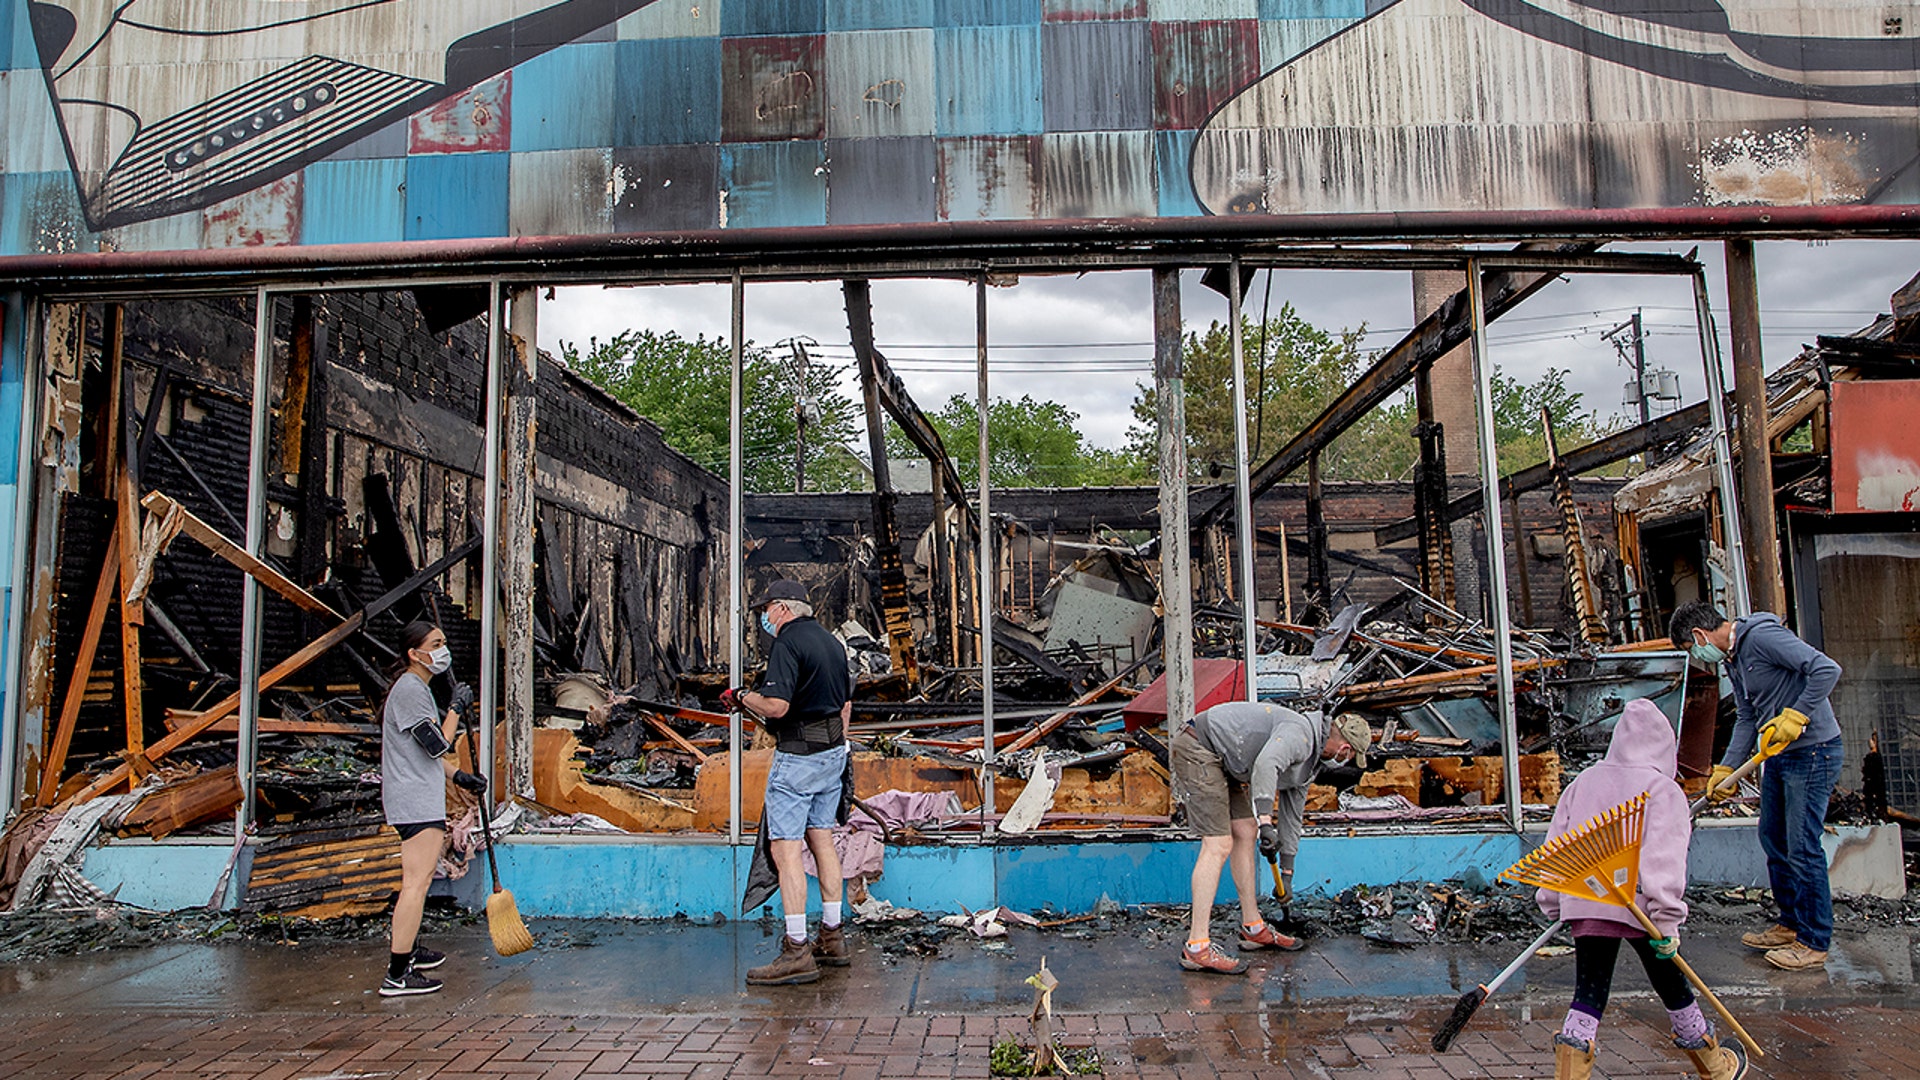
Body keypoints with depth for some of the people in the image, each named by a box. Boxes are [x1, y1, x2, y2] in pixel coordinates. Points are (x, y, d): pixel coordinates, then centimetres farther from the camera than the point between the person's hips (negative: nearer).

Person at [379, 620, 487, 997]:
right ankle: (397, 975, -15)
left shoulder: (418, 689, 18)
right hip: (416, 801, -11)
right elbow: (438, 745, -19)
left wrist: (459, 776, 19)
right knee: (417, 881, -15)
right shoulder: (409, 690, -15)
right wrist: (457, 708, -7)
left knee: (416, 879, 21)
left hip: (419, 798, 11)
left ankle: (408, 950, 35)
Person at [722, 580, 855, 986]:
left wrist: (741, 698, -5)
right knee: (822, 840, 15)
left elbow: (776, 706, -23)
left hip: (798, 755, -9)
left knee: (785, 848, -7)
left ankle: (797, 952, -8)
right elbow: (846, 703, 19)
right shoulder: (832, 642, 14)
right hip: (832, 751, 9)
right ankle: (832, 938, 21)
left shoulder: (788, 643, -14)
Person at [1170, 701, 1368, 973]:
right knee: (1218, 845, -13)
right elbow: (1265, 764, -36)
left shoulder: (1309, 758, 16)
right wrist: (1265, 820, -39)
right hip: (1196, 748, -11)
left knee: (1246, 833, 13)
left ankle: (1253, 928, 25)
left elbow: (1292, 813, 25)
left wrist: (1287, 873, 31)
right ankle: (1197, 948, -12)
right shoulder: (1299, 734, -16)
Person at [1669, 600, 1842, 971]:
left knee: (1802, 847, -5)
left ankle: (1814, 943, 6)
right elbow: (1747, 718, 15)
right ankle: (1791, 924, 28)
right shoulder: (1732, 660, 12)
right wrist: (1727, 768, 8)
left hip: (1812, 752, -10)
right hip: (1778, 755, 10)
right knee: (1773, 840, 15)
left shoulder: (1762, 636, -18)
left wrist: (1794, 717, -28)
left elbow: (1827, 670, -25)